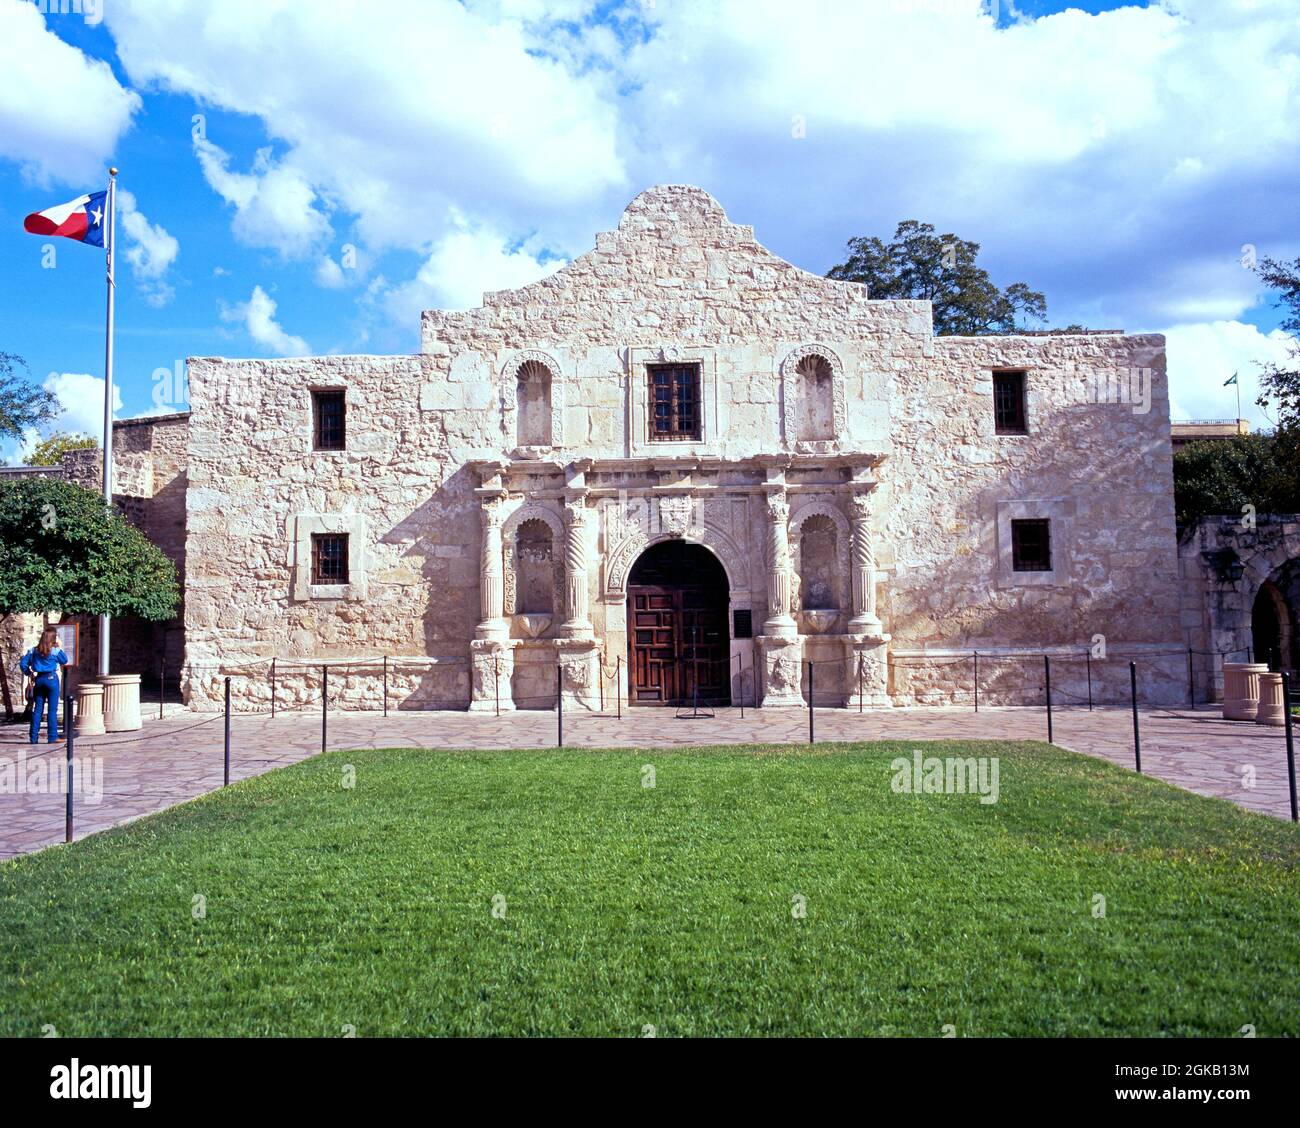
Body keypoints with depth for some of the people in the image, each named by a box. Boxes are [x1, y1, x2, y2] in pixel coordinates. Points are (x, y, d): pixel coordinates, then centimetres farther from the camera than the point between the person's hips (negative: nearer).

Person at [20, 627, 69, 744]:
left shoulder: (34, 650, 4)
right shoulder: (55, 650, -8)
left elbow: (23, 663, 2)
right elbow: (64, 661, 6)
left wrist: (29, 674, 10)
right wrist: (59, 647, 8)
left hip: (38, 680, 4)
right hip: (51, 679, -4)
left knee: (37, 708, 10)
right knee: (52, 709, -1)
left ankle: (34, 737, 11)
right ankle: (53, 737, -1)